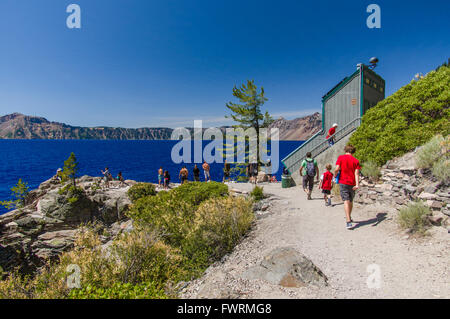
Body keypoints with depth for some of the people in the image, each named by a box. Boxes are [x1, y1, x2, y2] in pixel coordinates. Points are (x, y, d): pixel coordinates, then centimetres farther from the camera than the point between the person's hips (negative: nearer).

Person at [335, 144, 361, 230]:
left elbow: (337, 169, -13)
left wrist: (335, 175, 7)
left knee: (346, 201, -9)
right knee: (351, 201, 19)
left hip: (343, 182, -3)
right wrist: (357, 184, -14)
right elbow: (356, 173, -6)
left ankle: (349, 222, -20)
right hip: (352, 183, 3)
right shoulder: (355, 160, 5)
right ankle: (349, 217, 38)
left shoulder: (341, 157, -1)